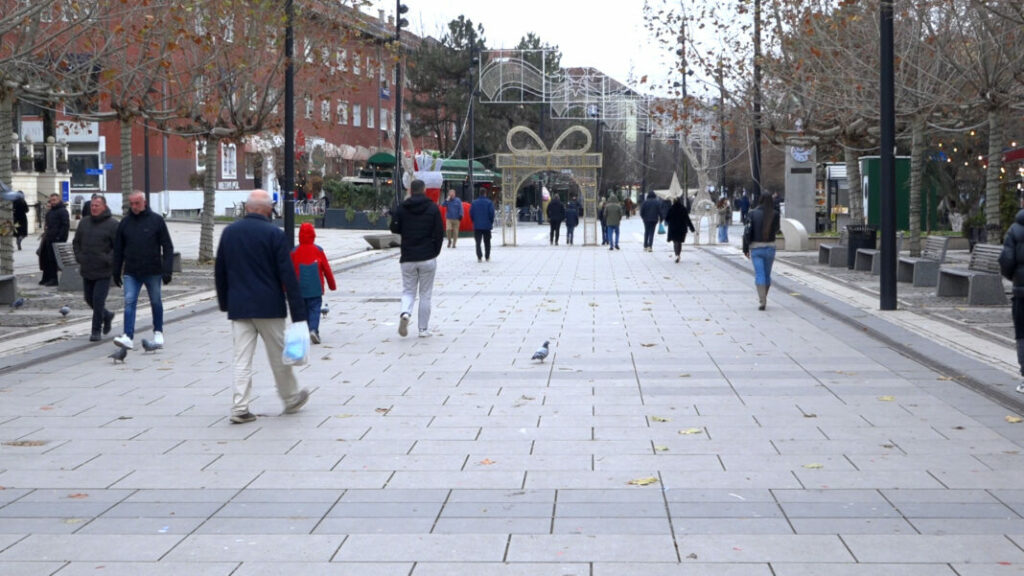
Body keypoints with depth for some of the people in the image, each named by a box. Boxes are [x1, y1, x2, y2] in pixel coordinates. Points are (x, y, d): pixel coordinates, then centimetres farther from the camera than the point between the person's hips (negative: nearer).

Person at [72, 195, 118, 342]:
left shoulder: (112, 224, -8)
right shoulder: (84, 222, 9)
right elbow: (76, 242, 18)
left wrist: (108, 260, -15)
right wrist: (79, 257, 5)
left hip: (103, 272, -6)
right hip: (86, 270, 6)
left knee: (98, 300, -8)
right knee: (89, 299, 13)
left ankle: (96, 331, 3)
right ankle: (107, 315, 38)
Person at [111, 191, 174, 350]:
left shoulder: (156, 220, -3)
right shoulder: (125, 222, 5)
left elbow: (167, 247, -3)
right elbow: (118, 249, 12)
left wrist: (167, 270, -11)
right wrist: (116, 273, 10)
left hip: (153, 271, -2)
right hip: (131, 273, 2)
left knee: (156, 303, 10)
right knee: (129, 302, -9)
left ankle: (158, 332, 28)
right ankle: (128, 337, -15)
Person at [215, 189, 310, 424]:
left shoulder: (228, 232, 5)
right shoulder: (274, 234, -9)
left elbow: (220, 272, 12)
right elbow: (287, 275, -11)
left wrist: (224, 302, 24)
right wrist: (299, 314, -10)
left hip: (238, 307, 3)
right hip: (268, 306, -3)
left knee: (242, 358, 4)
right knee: (278, 356, 11)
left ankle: (240, 408, -2)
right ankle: (291, 400, 26)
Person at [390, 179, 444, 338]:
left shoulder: (402, 208, -1)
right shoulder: (433, 208, -3)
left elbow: (394, 228, 3)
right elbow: (439, 232, -5)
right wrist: (435, 252, 8)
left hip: (408, 258, 1)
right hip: (428, 258, -1)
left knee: (408, 291, 12)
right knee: (425, 294, 7)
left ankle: (405, 313, -17)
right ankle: (423, 329, 9)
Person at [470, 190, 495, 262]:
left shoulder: (474, 203, 1)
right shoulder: (489, 202, -6)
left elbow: (471, 214, 0)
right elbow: (491, 213, -8)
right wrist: (491, 223, 6)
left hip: (477, 226, 1)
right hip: (487, 226, -1)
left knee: (478, 242, 2)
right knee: (487, 243, 12)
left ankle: (479, 257, -12)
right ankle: (487, 257, 15)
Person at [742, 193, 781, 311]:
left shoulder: (753, 214, -4)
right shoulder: (775, 214, -5)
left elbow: (747, 231, -6)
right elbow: (776, 230, 5)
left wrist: (745, 249, 2)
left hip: (756, 247, -1)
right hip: (770, 247, 1)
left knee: (759, 274, -2)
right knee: (767, 274, 15)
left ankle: (762, 301, -14)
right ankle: (763, 299, 25)